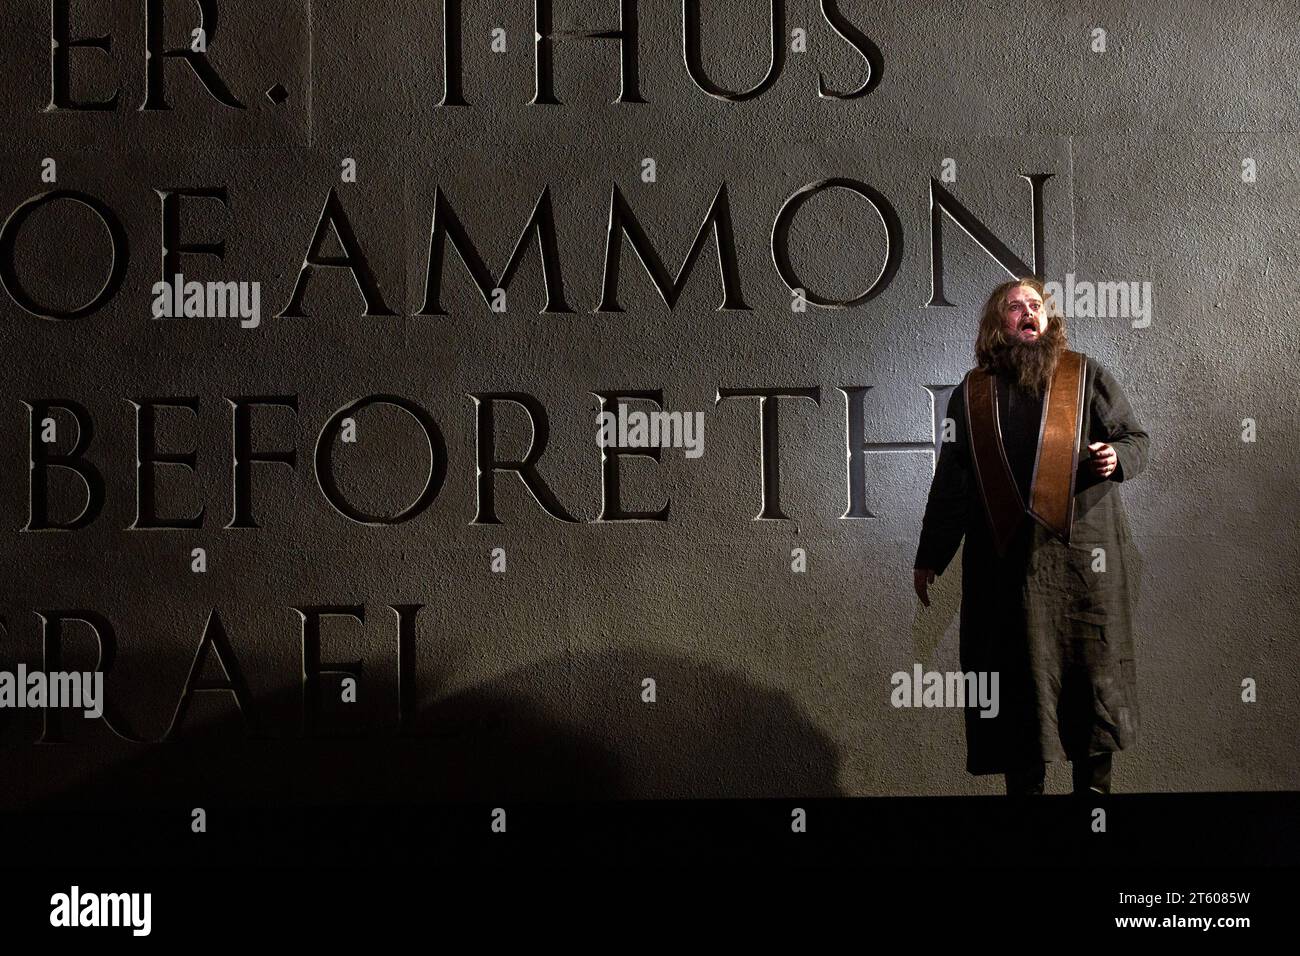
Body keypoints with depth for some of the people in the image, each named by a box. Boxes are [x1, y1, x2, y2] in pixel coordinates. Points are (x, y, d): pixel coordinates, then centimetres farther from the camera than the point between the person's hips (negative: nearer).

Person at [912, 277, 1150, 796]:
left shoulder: (1087, 376, 6)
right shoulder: (972, 393, 10)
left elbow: (1136, 437, 9)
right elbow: (950, 481, 14)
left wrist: (1117, 457, -15)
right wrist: (929, 557, 14)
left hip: (1084, 556, -1)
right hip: (1006, 562, 1)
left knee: (1092, 671, 2)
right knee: (1017, 677, 4)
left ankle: (1094, 783, 15)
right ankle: (1023, 783, 14)